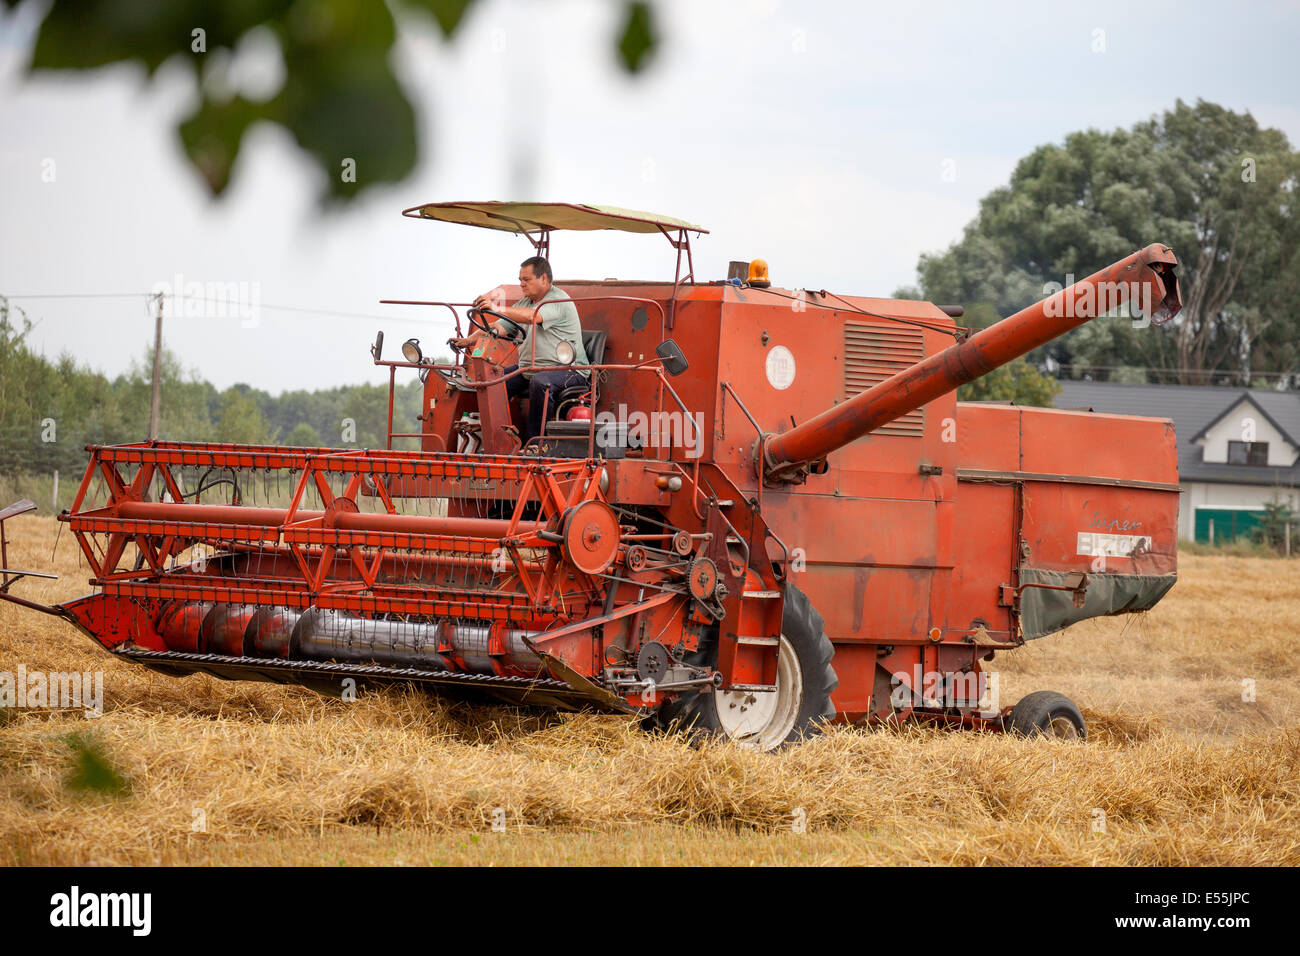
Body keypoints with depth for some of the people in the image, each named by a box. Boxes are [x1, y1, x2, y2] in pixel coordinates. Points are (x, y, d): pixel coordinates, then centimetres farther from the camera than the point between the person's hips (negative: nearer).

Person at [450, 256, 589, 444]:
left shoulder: (559, 300, -10)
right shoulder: (525, 303, 17)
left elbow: (532, 317, -29)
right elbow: (501, 327, 10)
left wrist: (499, 309, -38)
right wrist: (470, 339, -5)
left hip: (566, 368, -8)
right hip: (528, 368, 9)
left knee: (540, 383, -37)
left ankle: (533, 441, -31)